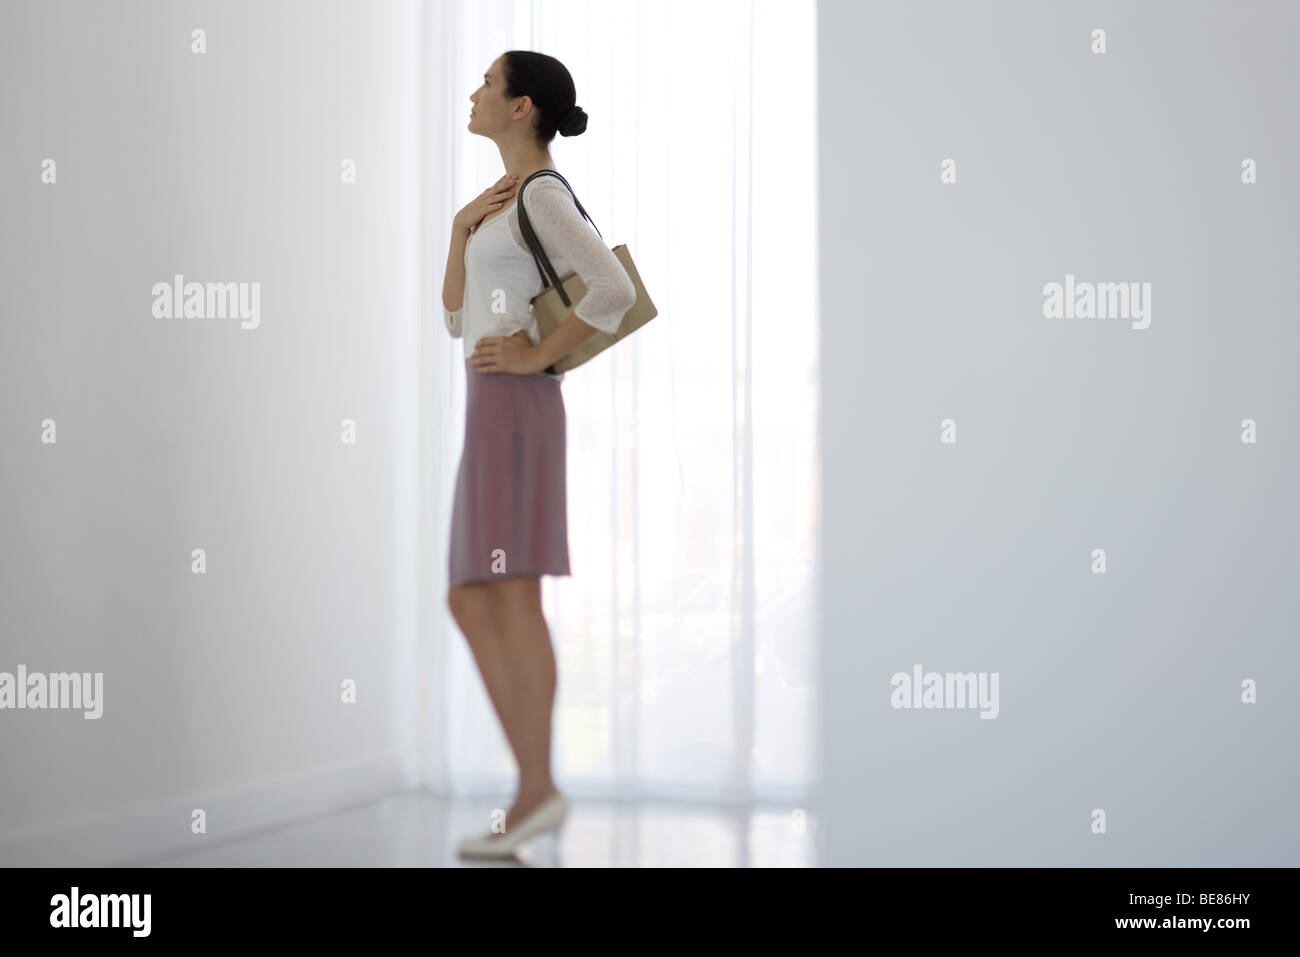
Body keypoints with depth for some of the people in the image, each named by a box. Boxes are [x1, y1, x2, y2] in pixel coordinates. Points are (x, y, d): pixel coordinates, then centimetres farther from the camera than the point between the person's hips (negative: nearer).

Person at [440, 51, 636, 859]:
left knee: (512, 597, -9)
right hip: (492, 414, 10)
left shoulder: (542, 194, -7)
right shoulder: (508, 203, 23)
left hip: (514, 407, -10)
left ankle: (538, 791, -4)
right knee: (471, 601, 8)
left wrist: (539, 355, -14)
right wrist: (461, 229, 8)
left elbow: (615, 290, -21)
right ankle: (534, 784, 9)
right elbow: (457, 320, 20)